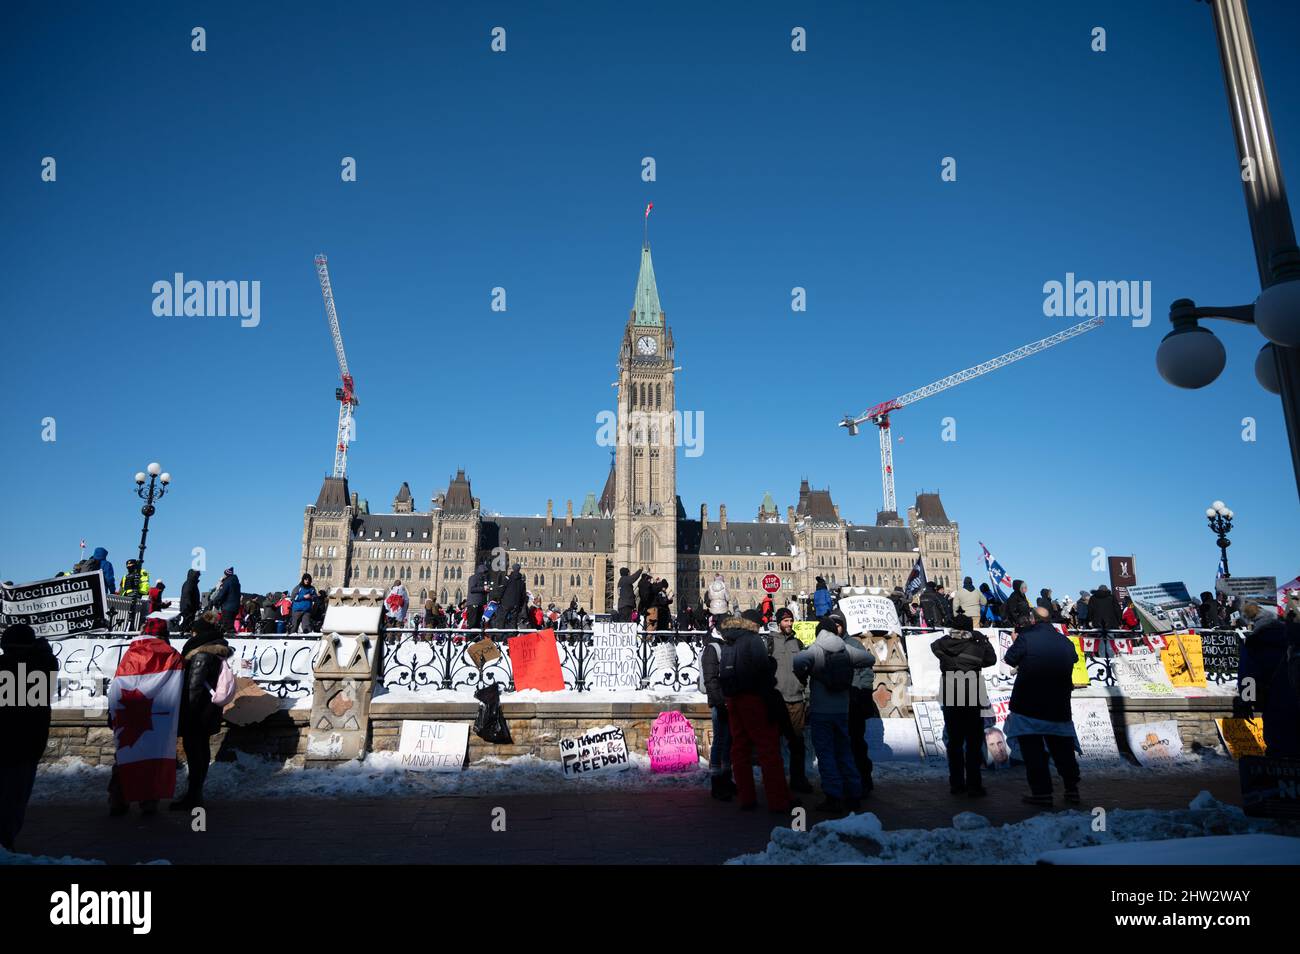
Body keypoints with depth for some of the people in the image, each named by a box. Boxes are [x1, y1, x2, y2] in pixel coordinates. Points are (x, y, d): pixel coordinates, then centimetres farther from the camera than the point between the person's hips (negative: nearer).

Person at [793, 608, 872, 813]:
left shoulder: (815, 649, -14)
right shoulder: (846, 649, -2)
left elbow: (797, 662, -31)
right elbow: (869, 658, 10)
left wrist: (803, 677, -11)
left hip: (820, 711, -4)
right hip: (842, 710, 4)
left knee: (825, 753, 3)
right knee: (844, 752, 15)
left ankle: (834, 798, 1)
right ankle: (854, 796, 19)